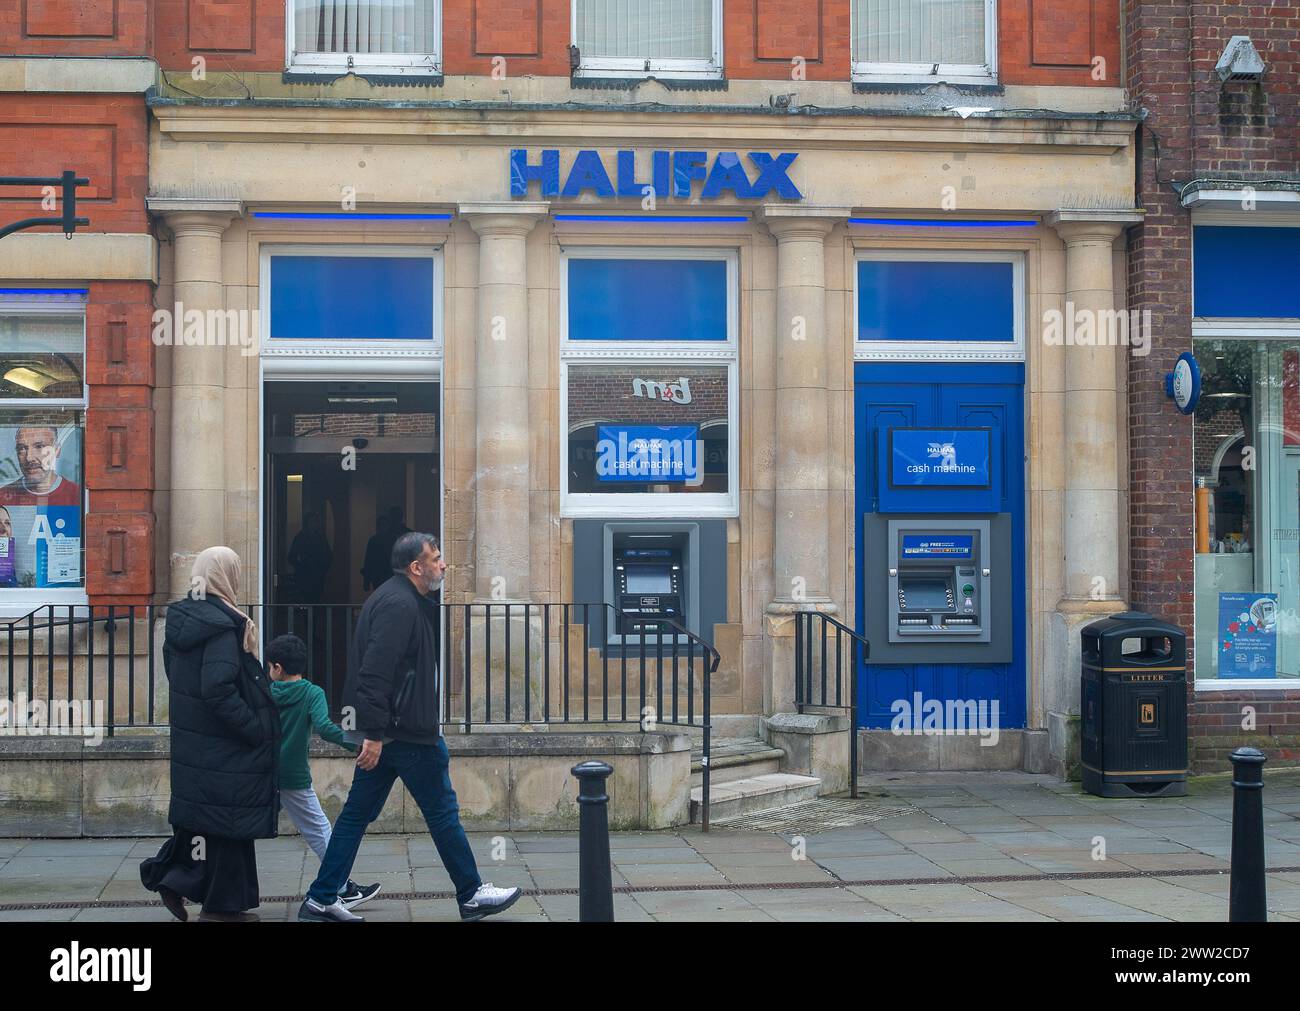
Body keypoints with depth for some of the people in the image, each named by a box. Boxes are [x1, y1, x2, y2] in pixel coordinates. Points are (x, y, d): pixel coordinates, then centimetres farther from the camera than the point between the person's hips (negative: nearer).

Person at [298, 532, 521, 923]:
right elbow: (376, 673, -24)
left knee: (358, 813, 10)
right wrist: (374, 734, -26)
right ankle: (472, 895, 14)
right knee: (442, 811, 3)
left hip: (382, 733, 10)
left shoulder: (392, 598, 17)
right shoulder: (400, 605, -17)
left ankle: (321, 900, 12)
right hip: (404, 733, -10)